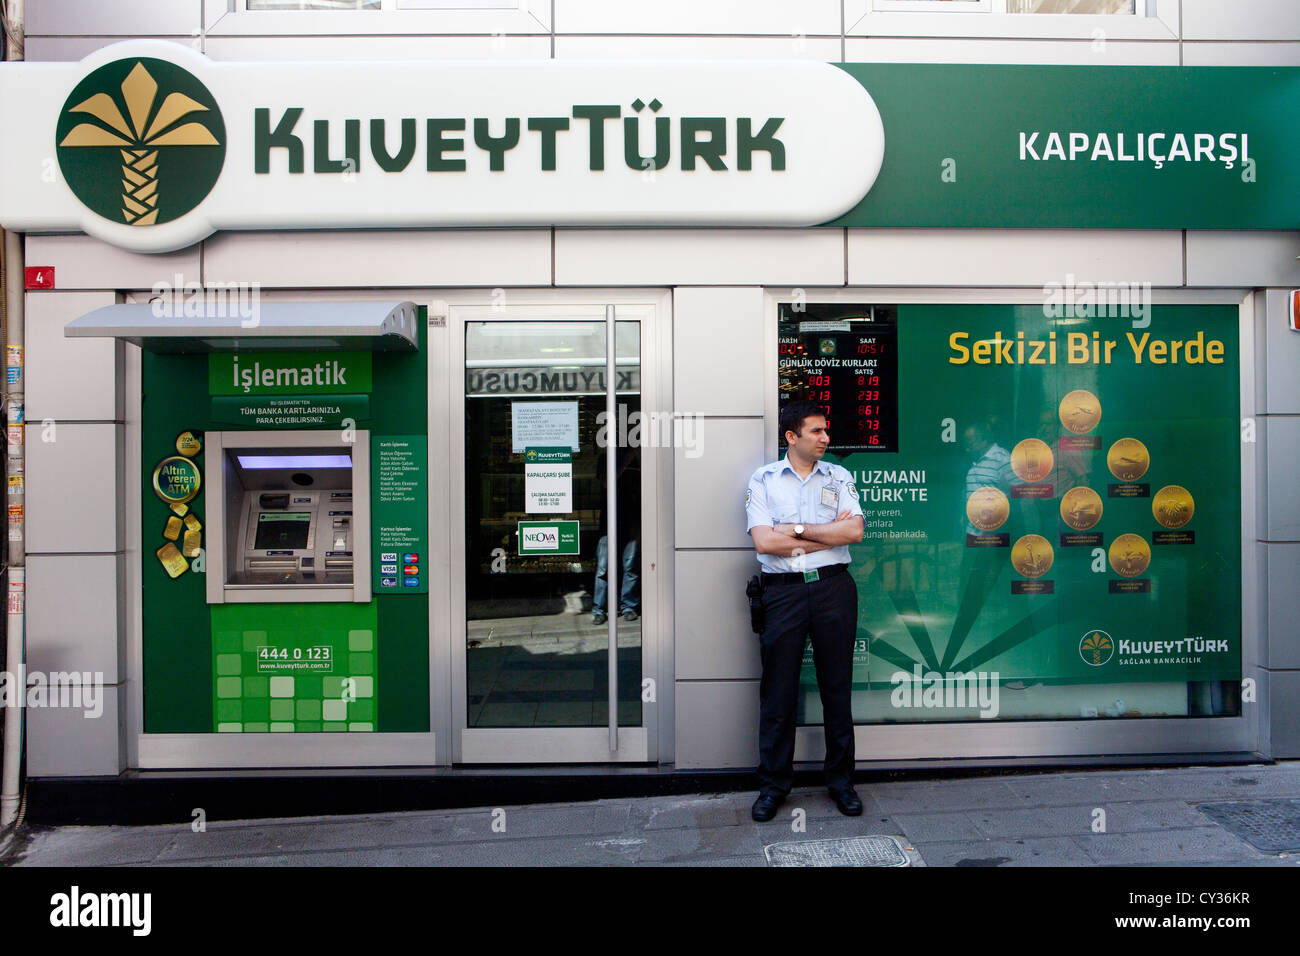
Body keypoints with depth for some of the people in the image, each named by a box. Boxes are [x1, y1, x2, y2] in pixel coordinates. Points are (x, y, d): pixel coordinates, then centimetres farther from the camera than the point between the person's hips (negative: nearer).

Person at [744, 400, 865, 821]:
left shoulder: (838, 477, 10)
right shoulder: (763, 480, 3)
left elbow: (854, 531, -4)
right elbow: (764, 541, -9)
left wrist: (796, 529, -8)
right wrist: (829, 532, -6)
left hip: (834, 587, 2)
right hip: (784, 591, -2)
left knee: (837, 688, 9)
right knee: (778, 691, 3)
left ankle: (841, 781, 24)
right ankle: (773, 785, 17)